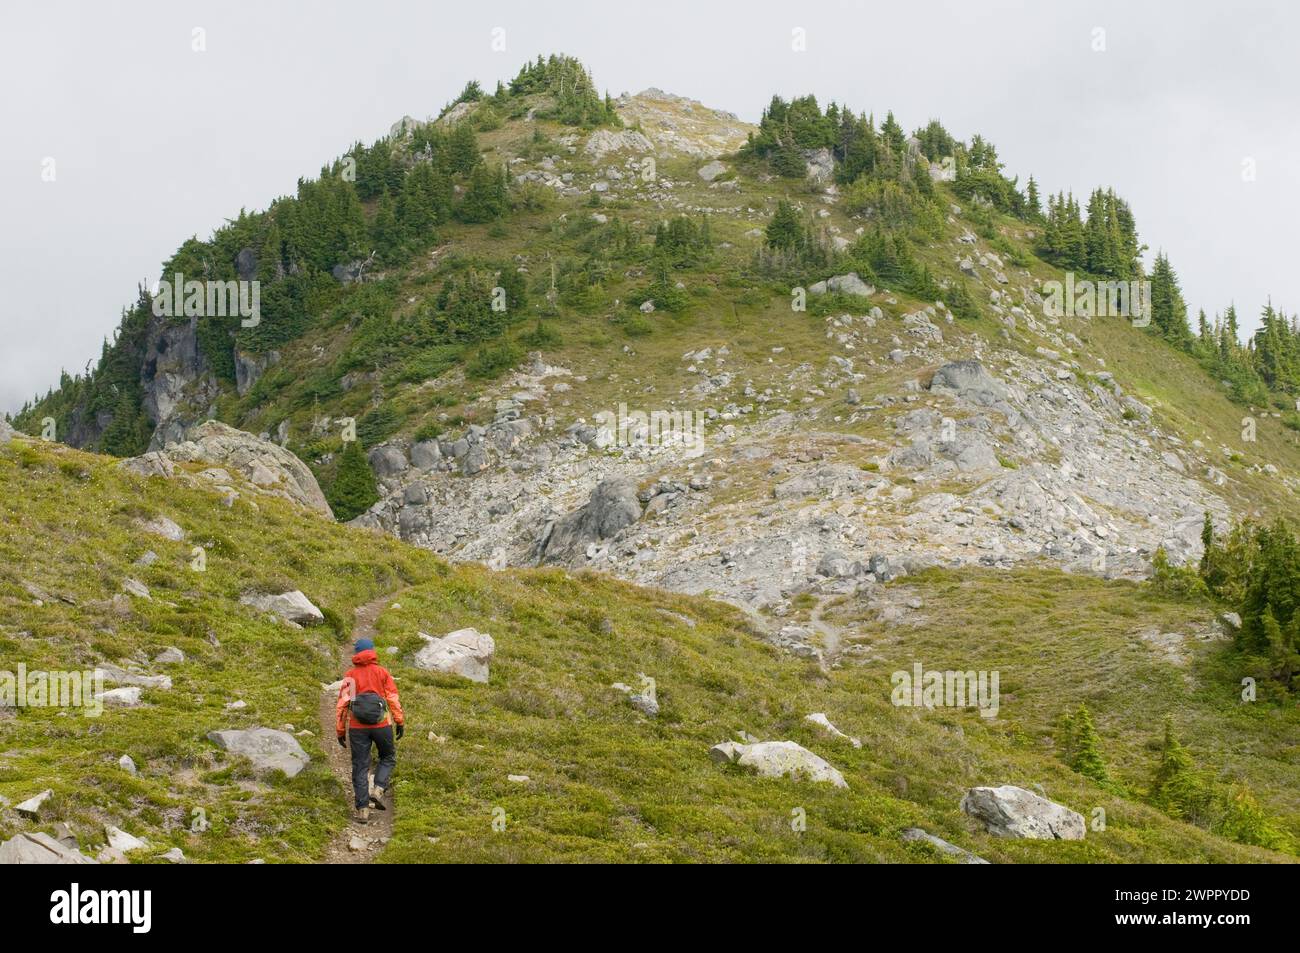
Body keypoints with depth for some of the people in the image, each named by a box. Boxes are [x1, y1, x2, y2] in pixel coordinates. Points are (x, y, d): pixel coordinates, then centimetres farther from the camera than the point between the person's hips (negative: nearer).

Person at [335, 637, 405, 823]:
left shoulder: (350, 675, 5)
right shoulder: (381, 671, 2)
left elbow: (341, 703, 2)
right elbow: (393, 698, -5)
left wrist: (340, 731, 7)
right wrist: (400, 722, -2)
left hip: (357, 727, 1)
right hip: (381, 724, -1)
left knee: (360, 767, 6)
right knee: (388, 758, 20)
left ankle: (362, 809, 4)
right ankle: (378, 790, -1)